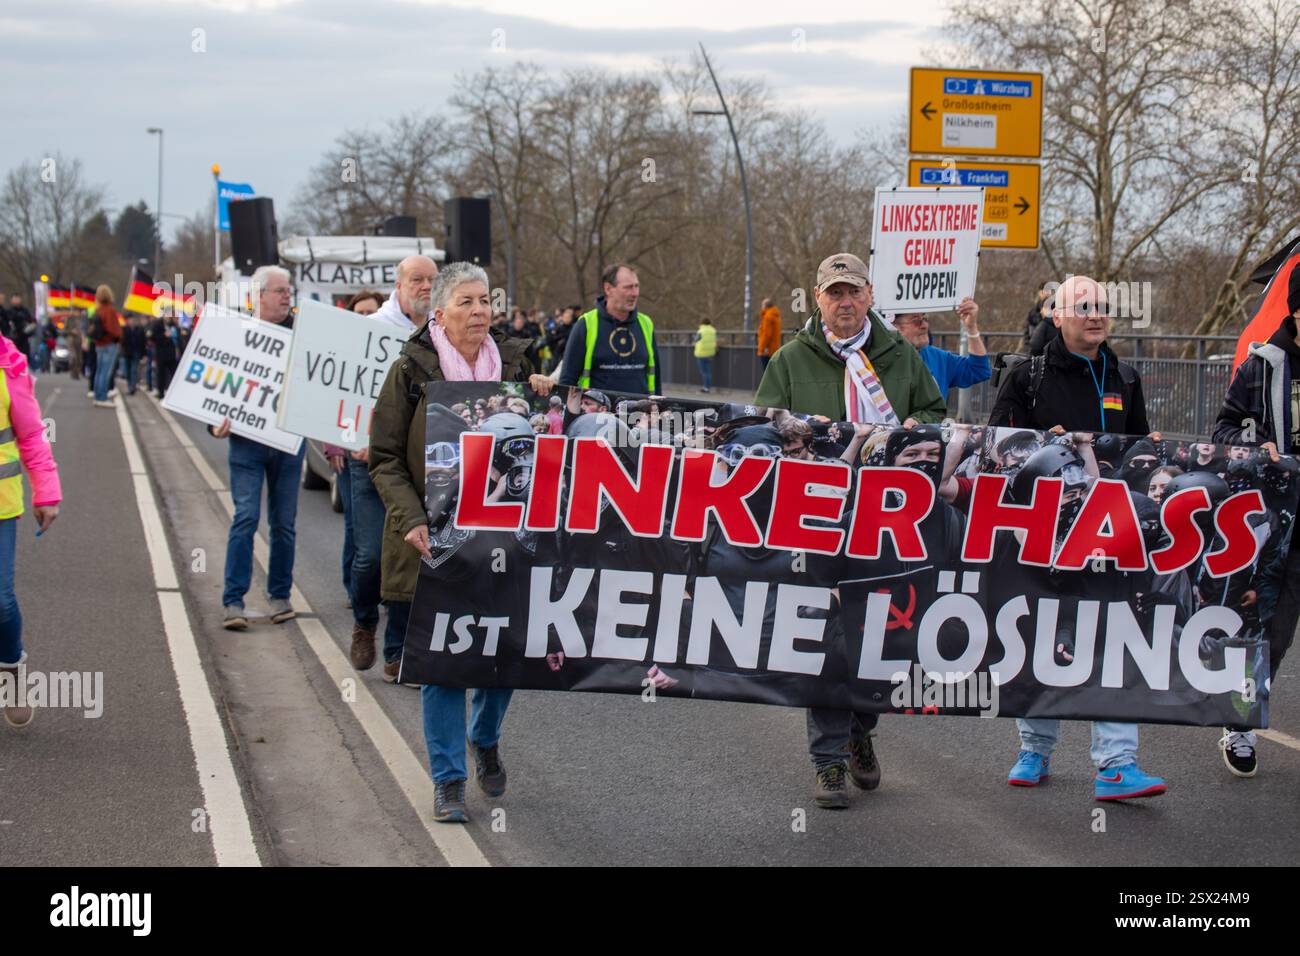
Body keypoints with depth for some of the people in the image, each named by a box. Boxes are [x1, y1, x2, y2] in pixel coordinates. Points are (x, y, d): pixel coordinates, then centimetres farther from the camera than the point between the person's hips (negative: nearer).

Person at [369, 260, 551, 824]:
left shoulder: (512, 362, 7)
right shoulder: (412, 370, -5)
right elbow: (385, 459, -4)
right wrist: (411, 519, -15)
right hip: (435, 539, -3)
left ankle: (485, 738, 35)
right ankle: (448, 780, 10)